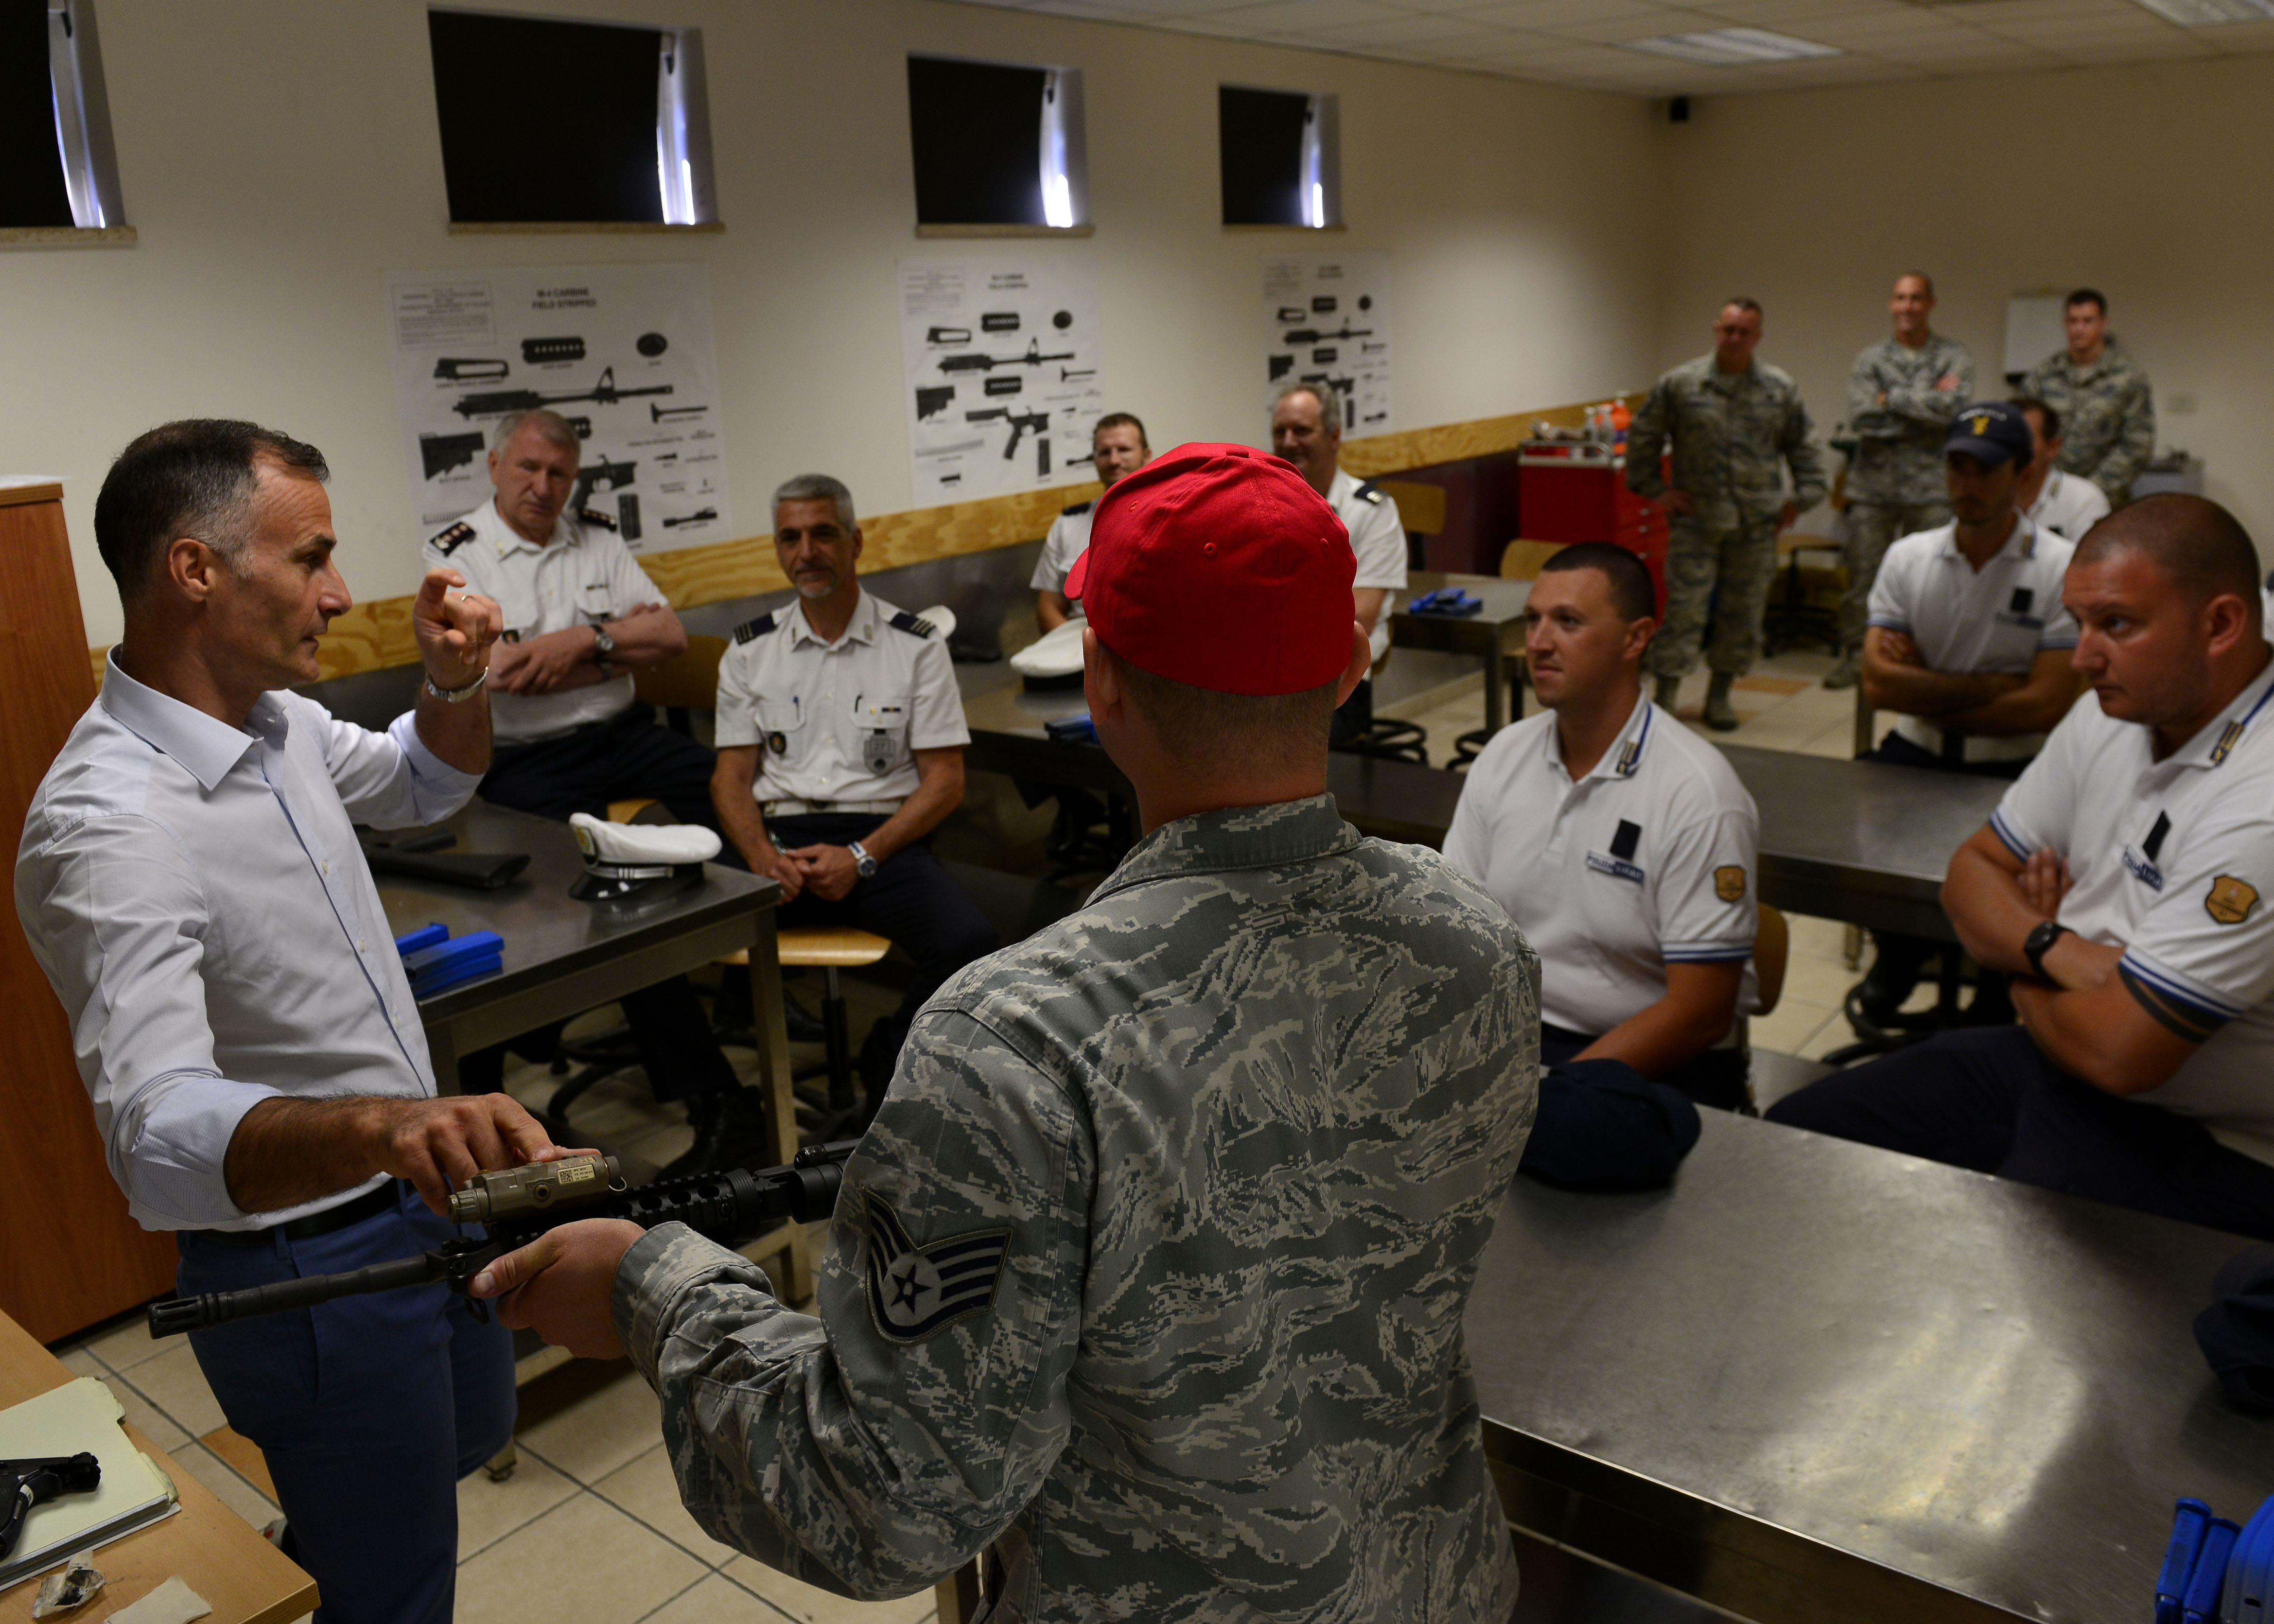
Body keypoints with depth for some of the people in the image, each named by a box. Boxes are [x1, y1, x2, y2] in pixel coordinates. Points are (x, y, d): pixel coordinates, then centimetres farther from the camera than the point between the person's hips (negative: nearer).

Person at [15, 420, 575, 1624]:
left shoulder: (275, 717, -2)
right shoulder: (109, 825, -30)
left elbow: (425, 785, 18)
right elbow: (157, 1131, -41)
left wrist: (456, 682, -3)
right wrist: (378, 1126, -60)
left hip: (420, 1200, 9)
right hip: (309, 1268, -9)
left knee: (470, 1435, 32)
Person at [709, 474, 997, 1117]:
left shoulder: (916, 645, 6)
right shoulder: (751, 650, 14)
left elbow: (945, 782, 2)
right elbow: (732, 777, 11)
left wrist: (860, 859, -12)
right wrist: (762, 857, -10)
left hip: (882, 840, -2)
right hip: (779, 839, 2)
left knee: (969, 943, -31)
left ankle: (887, 1065, -3)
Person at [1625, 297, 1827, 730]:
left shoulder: (1780, 389, 7)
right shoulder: (1680, 383, 0)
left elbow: (1804, 446, 15)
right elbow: (1642, 436, 8)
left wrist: (1803, 498, 7)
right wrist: (1654, 489, 3)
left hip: (1757, 526, 3)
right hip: (1695, 520, -2)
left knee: (1743, 611, 7)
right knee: (1684, 608, -5)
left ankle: (1720, 695, 20)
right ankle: (1665, 698, 1)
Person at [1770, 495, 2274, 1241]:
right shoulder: (2117, 710, 2)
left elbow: (2119, 1052, -27)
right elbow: (1974, 871, 9)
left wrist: (2029, 989, -4)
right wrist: (2055, 949, -12)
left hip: (2201, 1149, -8)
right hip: (2054, 1058, 8)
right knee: (1793, 1134, -1)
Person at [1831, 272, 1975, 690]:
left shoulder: (1954, 356, 5)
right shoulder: (1871, 358, 9)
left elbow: (1954, 409, -14)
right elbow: (1860, 419, -6)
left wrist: (1893, 399, -8)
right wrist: (1926, 405, -7)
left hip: (1930, 489, -1)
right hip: (1873, 486, 2)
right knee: (1861, 577, 3)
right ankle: (1853, 656, 14)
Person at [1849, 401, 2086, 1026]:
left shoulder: (2063, 570, -7)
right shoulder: (1908, 558, 4)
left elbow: (2046, 706, -13)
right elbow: (1879, 685, -6)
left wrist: (1924, 693, -9)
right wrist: (1994, 685, -11)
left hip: (2013, 765, -3)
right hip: (1916, 753, 3)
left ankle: (1996, 987, 9)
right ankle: (1902, 951, 14)